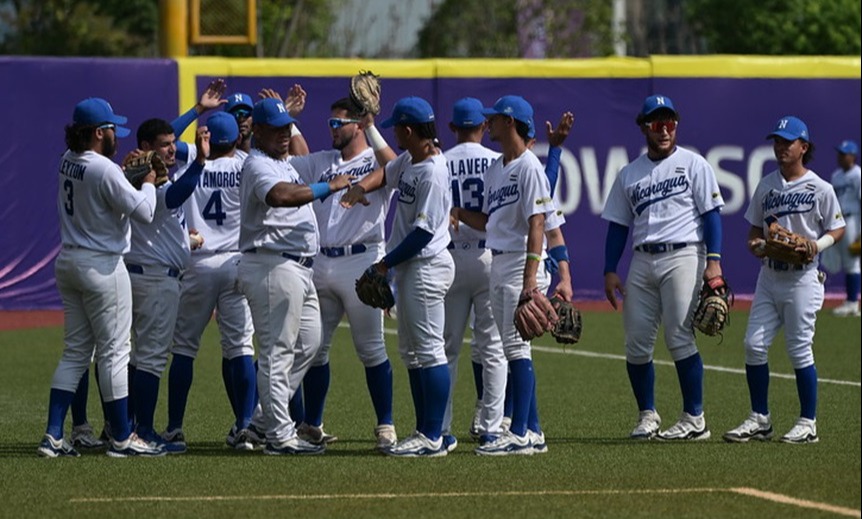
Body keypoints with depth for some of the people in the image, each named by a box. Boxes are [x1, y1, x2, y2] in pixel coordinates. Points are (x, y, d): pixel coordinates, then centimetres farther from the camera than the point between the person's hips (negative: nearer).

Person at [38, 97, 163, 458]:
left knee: (76, 351, 12)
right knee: (113, 351, 0)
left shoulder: (69, 161, 6)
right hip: (102, 266, -8)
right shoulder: (104, 170, -20)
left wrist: (125, 167, 8)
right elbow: (143, 212, -19)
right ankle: (122, 439, 5)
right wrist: (148, 182, -2)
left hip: (68, 263, 8)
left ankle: (53, 436, 6)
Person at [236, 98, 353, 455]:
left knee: (308, 343, 15)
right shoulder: (258, 165, -14)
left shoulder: (283, 163, 18)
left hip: (299, 267, 11)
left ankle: (267, 413, 21)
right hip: (272, 266, -11)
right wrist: (329, 187, -33)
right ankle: (279, 436, -7)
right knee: (278, 349, -8)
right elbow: (280, 195, -35)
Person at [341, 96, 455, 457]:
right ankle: (424, 432, 18)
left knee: (428, 350, -8)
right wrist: (360, 187, 7)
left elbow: (424, 232, -22)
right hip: (408, 266, 11)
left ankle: (432, 438, -8)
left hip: (427, 266, -11)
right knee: (410, 352, 14)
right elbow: (386, 173, 29)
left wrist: (386, 263, -14)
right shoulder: (409, 161, 9)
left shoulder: (433, 172, -20)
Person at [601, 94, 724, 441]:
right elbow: (618, 226, 17)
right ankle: (647, 415, 13)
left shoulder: (693, 164, 3)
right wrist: (610, 270, 8)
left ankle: (694, 419, -8)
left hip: (683, 256, -5)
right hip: (642, 260, 5)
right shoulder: (629, 174, 15)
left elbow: (712, 213, -2)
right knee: (636, 343, 1)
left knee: (679, 337, -12)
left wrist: (713, 260, -12)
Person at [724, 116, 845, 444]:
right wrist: (755, 244, -5)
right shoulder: (766, 186, 10)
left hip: (802, 278, -5)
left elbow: (837, 229, 1)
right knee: (754, 344, -2)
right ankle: (760, 419, 8)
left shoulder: (820, 189, -4)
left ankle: (808, 423, 6)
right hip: (769, 275, 5)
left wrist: (816, 246, -18)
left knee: (800, 349, -3)